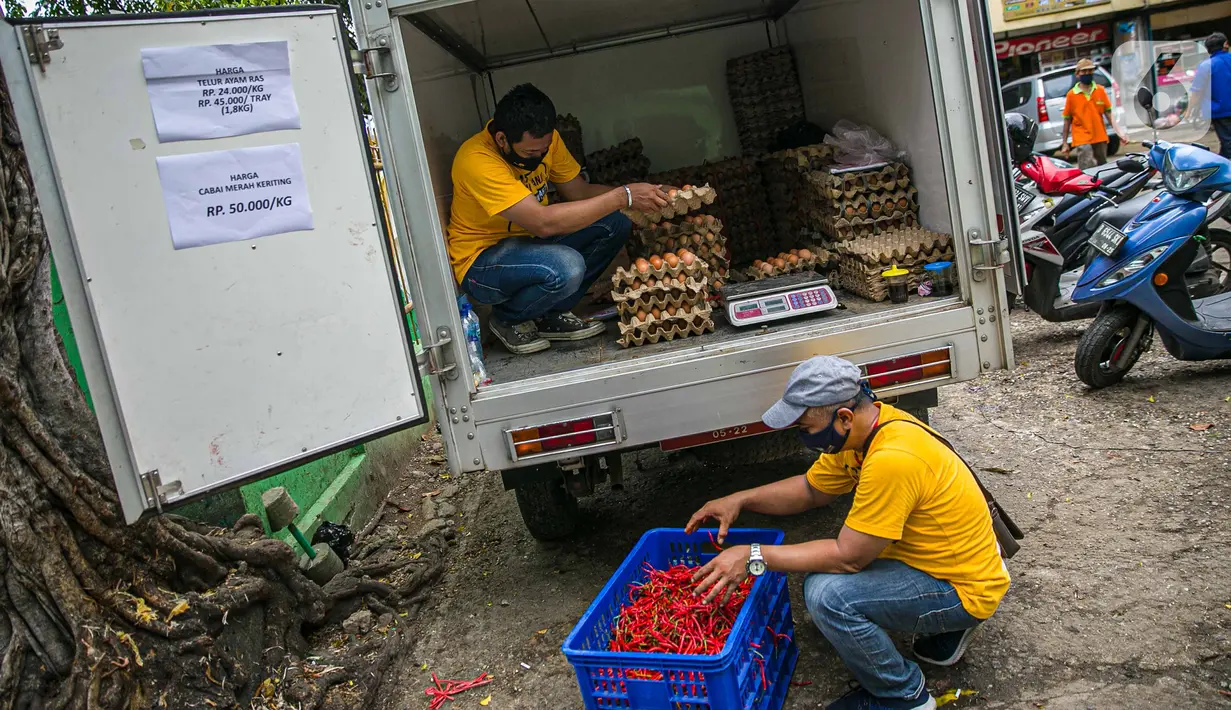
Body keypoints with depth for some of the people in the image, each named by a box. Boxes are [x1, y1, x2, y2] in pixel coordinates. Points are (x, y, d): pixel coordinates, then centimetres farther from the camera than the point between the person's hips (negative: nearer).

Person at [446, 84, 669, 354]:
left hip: (528, 240, 8)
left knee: (615, 225, -11)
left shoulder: (543, 139, -8)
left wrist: (637, 195, -18)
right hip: (481, 262, -8)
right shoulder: (476, 161, -32)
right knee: (566, 267, -35)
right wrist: (623, 196, -37)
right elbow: (544, 222, -38)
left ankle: (552, 314, 1)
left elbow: (579, 192, 1)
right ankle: (508, 319, -3)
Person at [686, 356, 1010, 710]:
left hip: (966, 589, -9)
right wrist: (740, 500, -2)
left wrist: (753, 556, -24)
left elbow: (848, 557, -27)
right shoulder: (868, 425, -4)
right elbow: (811, 489, 9)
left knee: (826, 594, -25)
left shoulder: (891, 459, -33)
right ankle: (943, 631, 21)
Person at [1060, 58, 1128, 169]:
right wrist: (1064, 143, 5)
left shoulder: (1100, 90, 5)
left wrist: (1119, 132, -2)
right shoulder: (1071, 95, -3)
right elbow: (1067, 119, 3)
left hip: (1100, 139, 4)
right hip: (1082, 140, -4)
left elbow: (1109, 113, 7)